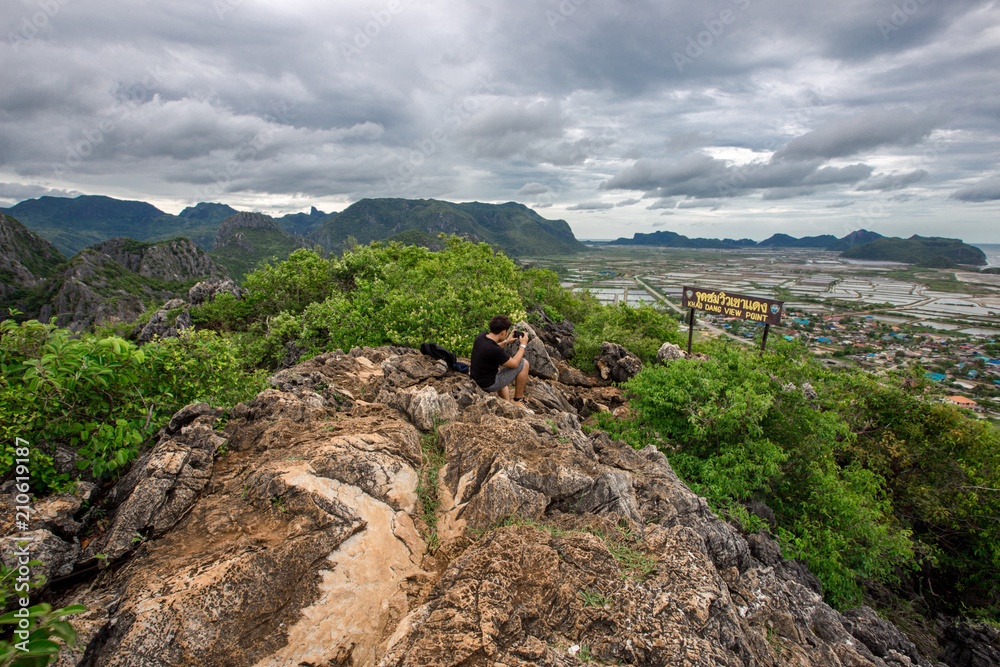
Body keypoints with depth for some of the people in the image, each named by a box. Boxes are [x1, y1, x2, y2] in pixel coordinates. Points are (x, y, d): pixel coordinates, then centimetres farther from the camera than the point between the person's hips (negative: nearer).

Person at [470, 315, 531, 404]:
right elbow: (514, 364, -15)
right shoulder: (495, 350, -31)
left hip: (476, 379, 8)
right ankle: (518, 399, 15)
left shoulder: (481, 336, -8)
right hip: (489, 385, -8)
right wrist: (523, 345, -4)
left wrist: (506, 341, 16)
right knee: (524, 363, -2)